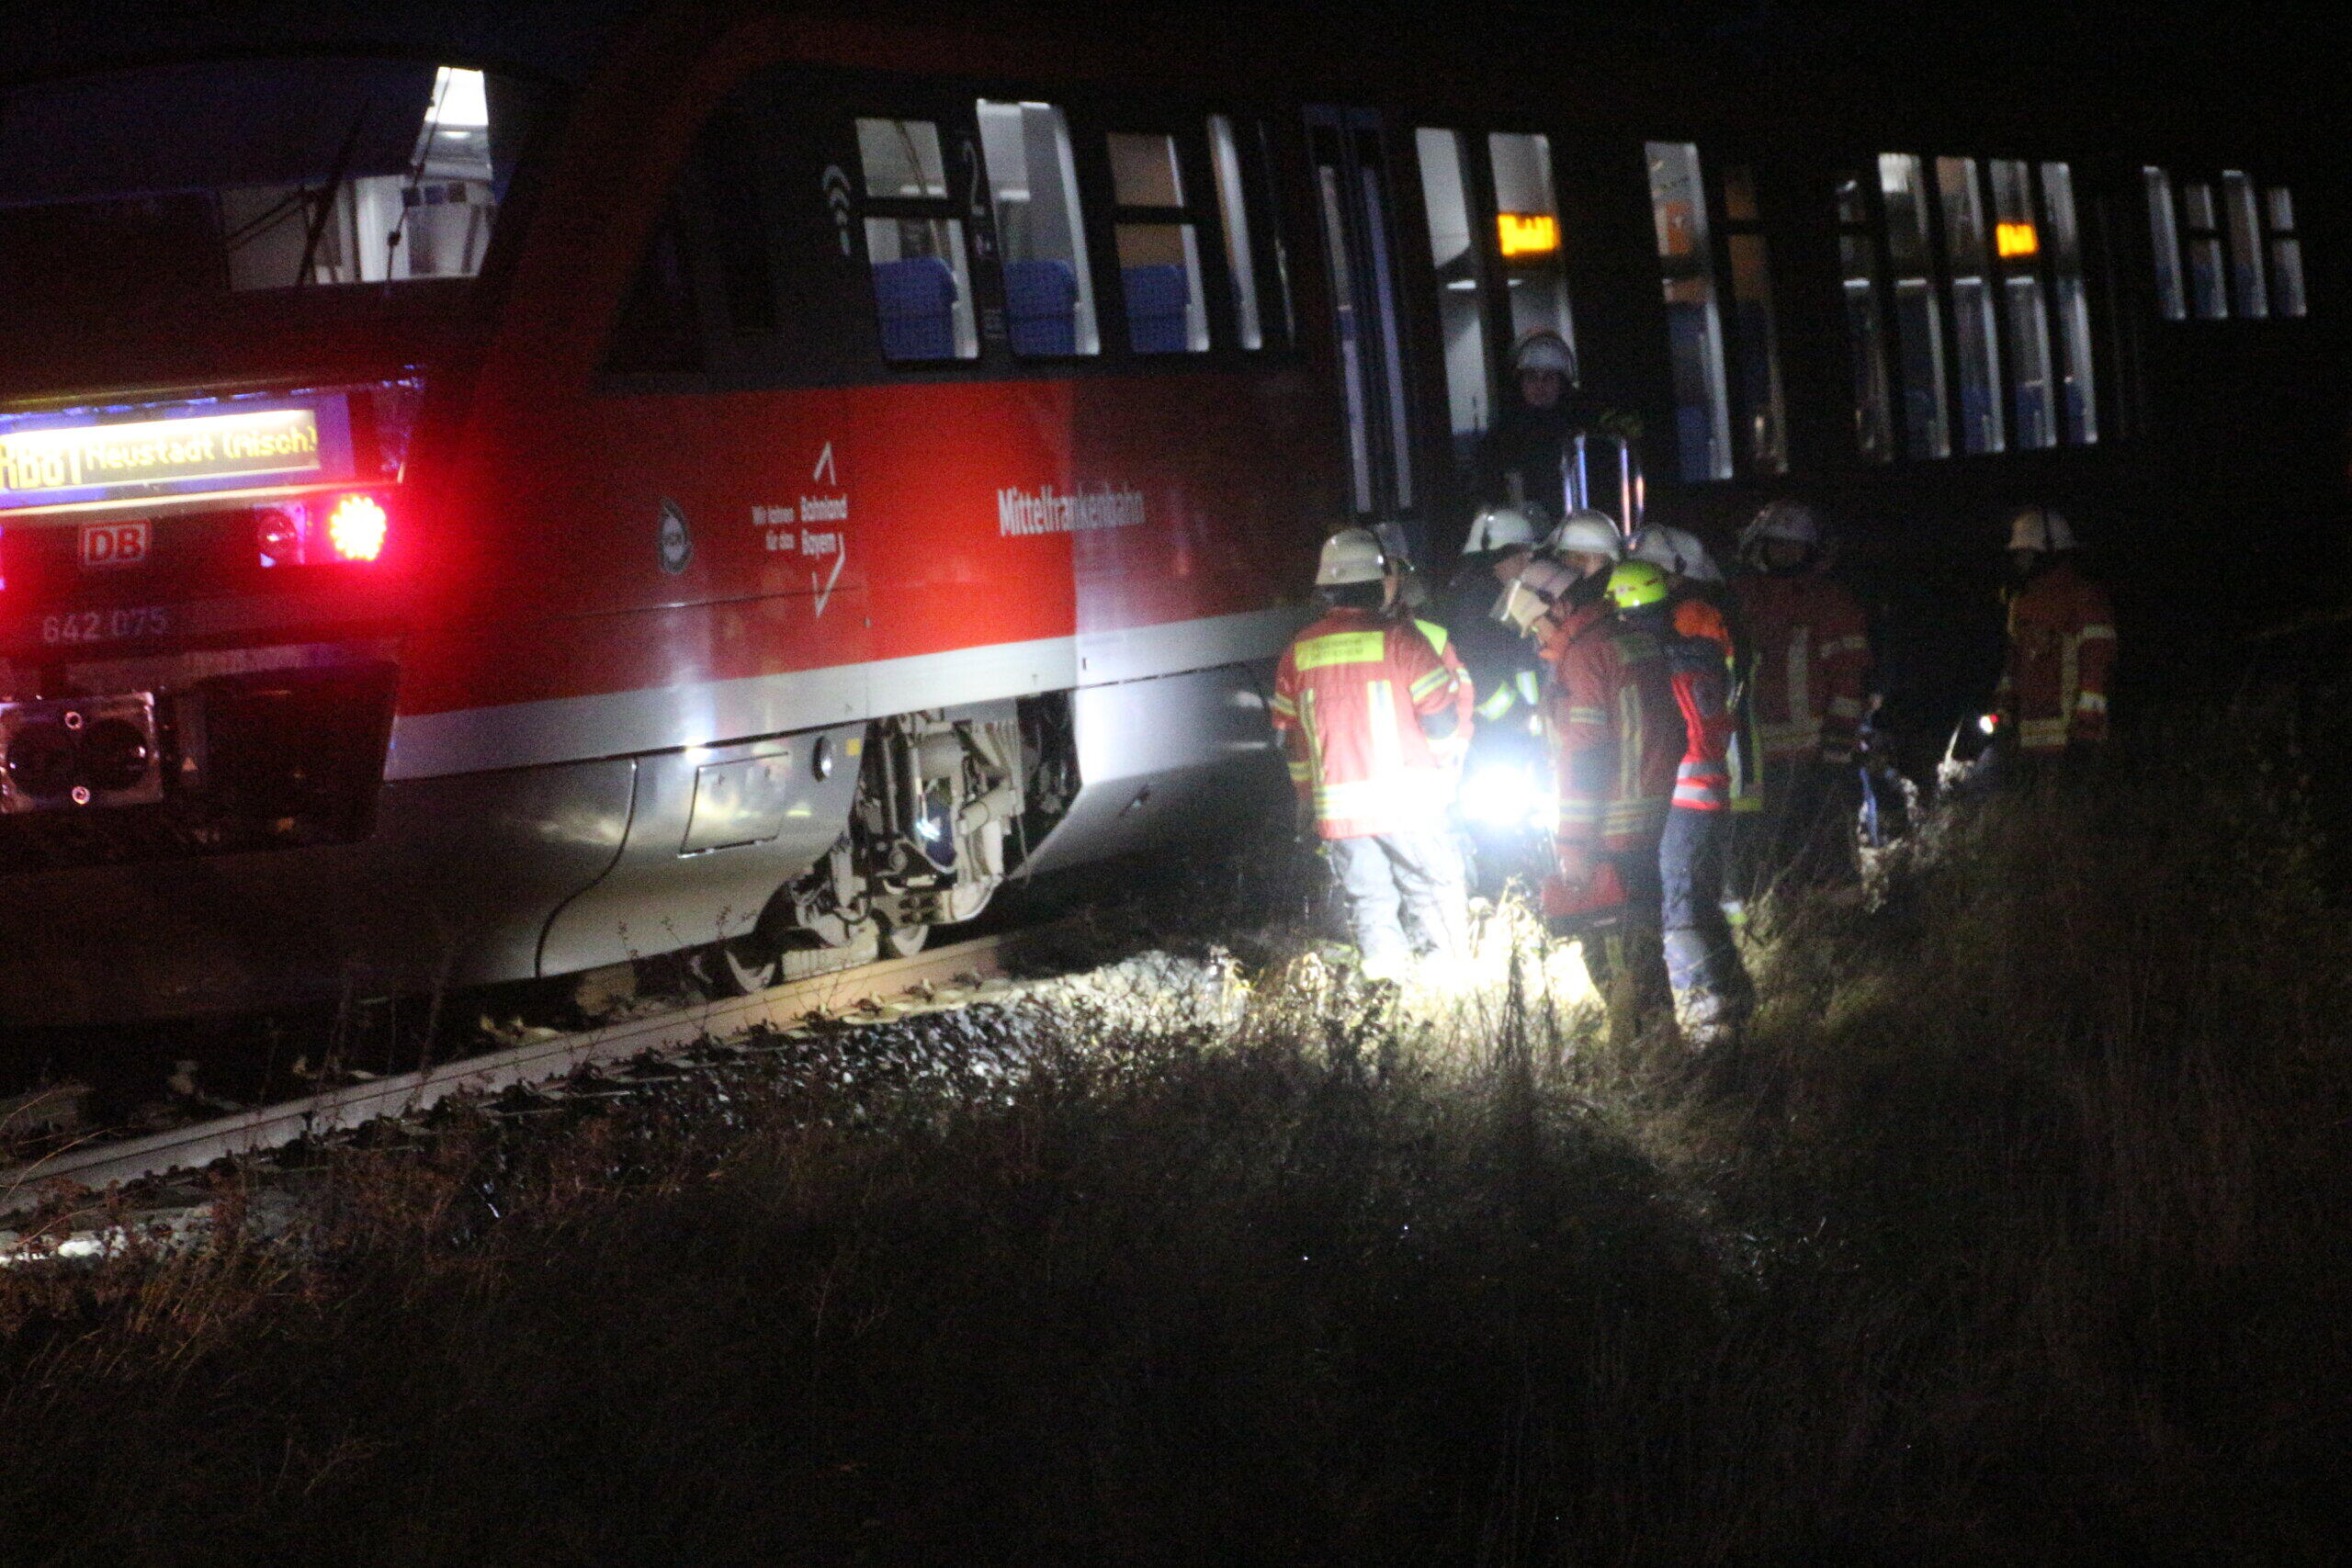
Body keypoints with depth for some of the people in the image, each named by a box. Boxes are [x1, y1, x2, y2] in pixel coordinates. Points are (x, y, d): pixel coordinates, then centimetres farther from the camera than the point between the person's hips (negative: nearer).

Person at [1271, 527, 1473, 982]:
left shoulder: (1299, 652, 6)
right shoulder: (1398, 638, -9)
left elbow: (1289, 735, 13)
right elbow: (1442, 720, -6)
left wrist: (1307, 793, 25)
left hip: (1337, 806, 4)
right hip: (1406, 799, -4)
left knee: (1369, 907, 10)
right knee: (1434, 895, 6)